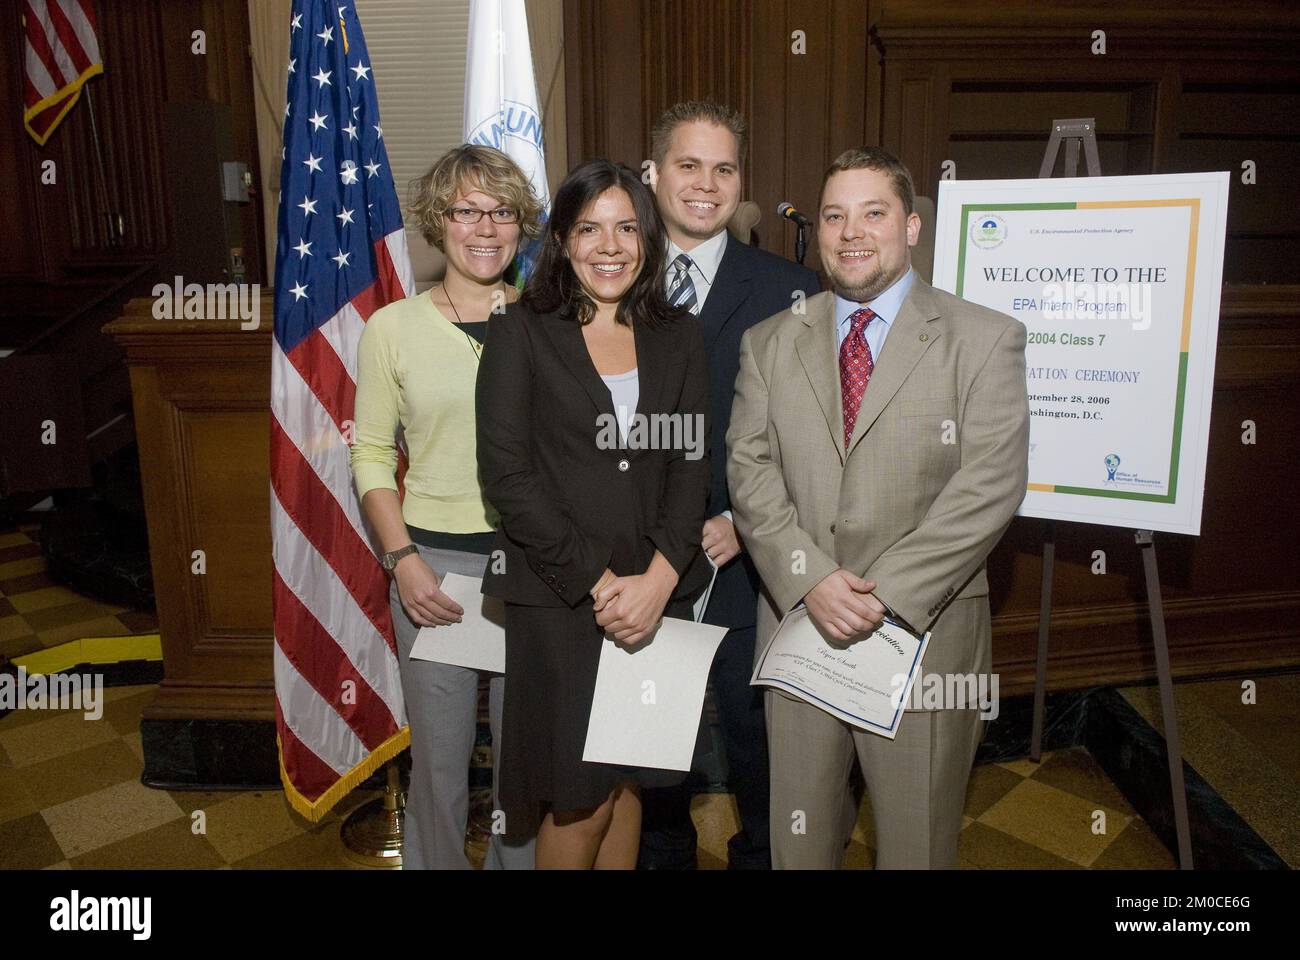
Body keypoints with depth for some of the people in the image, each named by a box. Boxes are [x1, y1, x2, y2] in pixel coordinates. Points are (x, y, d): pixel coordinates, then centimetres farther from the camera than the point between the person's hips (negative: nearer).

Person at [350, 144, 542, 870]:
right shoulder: (393, 328, 0)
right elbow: (372, 455, 3)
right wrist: (402, 559, -8)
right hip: (434, 560, 0)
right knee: (441, 750, 10)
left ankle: (522, 859, 37)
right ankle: (436, 861, 36)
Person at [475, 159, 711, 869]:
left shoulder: (679, 338, 9)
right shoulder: (519, 335, -1)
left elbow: (692, 468, 2)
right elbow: (505, 473, -9)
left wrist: (656, 578, -12)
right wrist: (600, 581, -13)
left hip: (657, 597, 3)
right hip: (557, 602, -3)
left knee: (628, 785, 14)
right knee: (579, 798, 5)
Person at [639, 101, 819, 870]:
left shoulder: (790, 289, -3)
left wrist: (747, 522, -13)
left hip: (746, 562, -1)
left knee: (756, 740, 16)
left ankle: (760, 854, 42)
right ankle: (662, 851, 44)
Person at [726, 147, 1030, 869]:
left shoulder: (985, 339, -2)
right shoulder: (769, 343, 7)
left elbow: (991, 483, -10)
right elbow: (749, 469, 0)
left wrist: (887, 590, -18)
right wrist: (810, 578, -15)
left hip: (926, 630, -2)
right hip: (796, 621, 2)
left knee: (917, 840, 14)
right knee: (798, 835, 16)